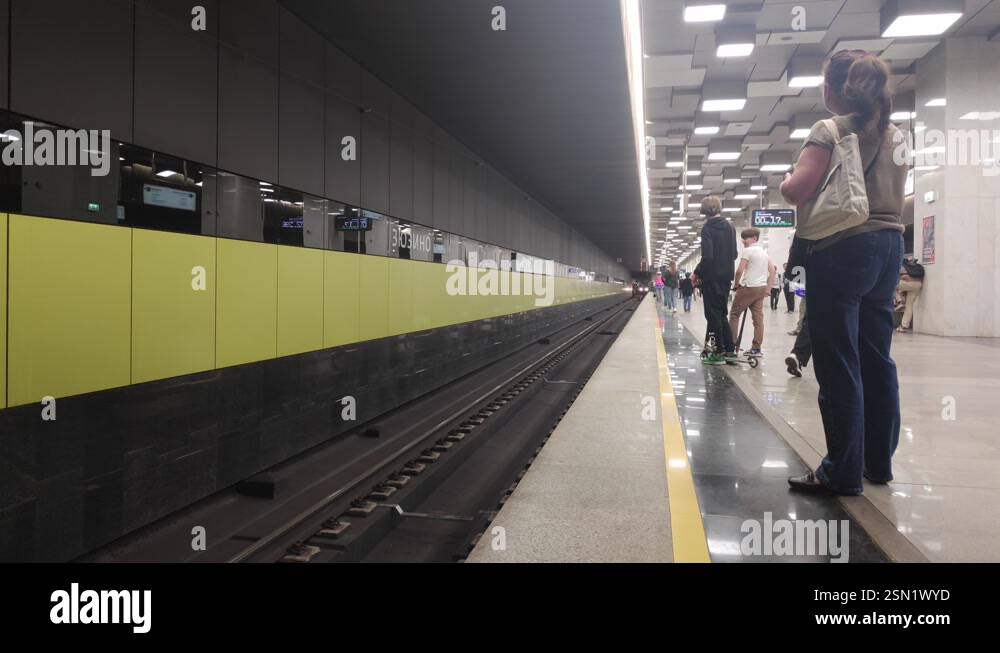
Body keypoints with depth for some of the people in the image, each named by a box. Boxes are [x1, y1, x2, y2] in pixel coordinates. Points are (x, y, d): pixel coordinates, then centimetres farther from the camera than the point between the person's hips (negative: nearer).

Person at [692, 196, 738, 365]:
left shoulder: (708, 228, -12)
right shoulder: (730, 227, 10)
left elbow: (707, 256, -19)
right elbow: (734, 253, 14)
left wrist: (697, 272, -7)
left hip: (712, 276, -7)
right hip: (726, 276, 7)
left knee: (713, 314, -1)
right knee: (721, 313, 15)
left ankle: (718, 352, 0)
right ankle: (730, 350, 14)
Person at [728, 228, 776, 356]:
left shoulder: (747, 251, -8)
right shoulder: (763, 252, 16)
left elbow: (740, 270, -16)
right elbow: (773, 271, 14)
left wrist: (735, 285, -3)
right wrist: (767, 288, 14)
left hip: (748, 287, -7)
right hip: (761, 288, 8)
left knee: (734, 314, 2)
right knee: (758, 317, 5)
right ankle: (756, 348, 3)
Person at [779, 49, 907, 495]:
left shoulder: (830, 130, -9)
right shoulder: (895, 135, 14)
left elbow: (797, 190, -20)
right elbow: (896, 198, 21)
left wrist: (784, 183, 0)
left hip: (842, 250, -8)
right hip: (889, 244, 8)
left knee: (839, 366, -3)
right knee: (877, 359, 13)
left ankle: (843, 473, 2)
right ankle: (879, 462, 23)